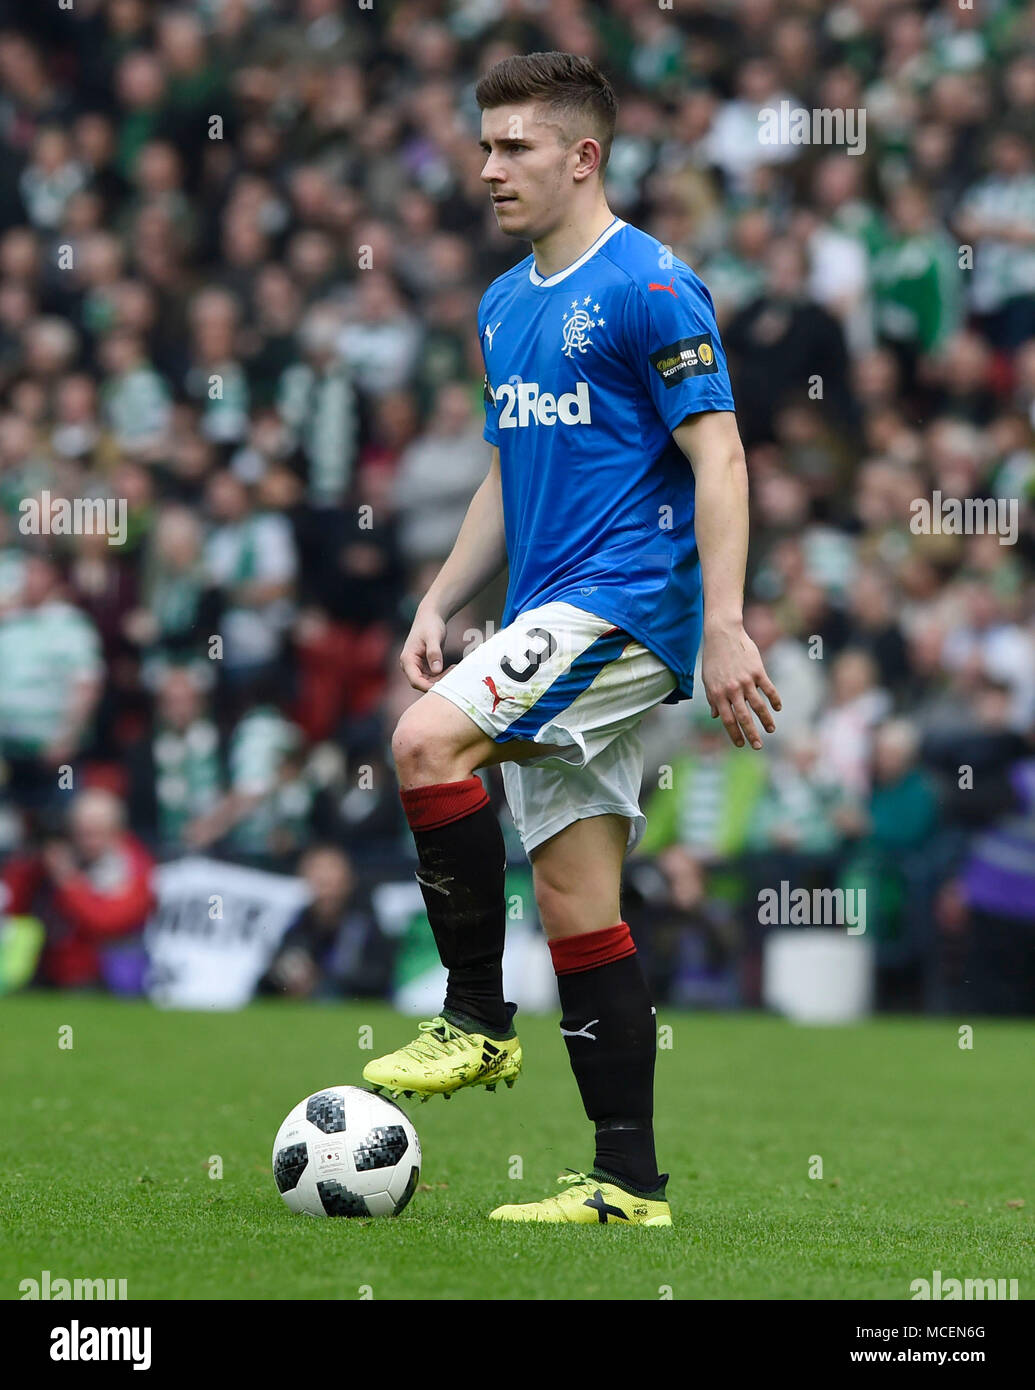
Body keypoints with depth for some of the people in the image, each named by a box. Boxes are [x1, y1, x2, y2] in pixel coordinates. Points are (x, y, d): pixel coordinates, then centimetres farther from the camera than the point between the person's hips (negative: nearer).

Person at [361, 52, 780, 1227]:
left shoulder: (650, 289, -8)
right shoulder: (505, 306, 17)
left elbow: (716, 457, -14)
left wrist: (724, 626, -22)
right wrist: (439, 605, 16)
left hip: (627, 598, -9)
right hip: (551, 621, 9)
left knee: (427, 741, -26)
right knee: (575, 901, 5)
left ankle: (477, 1018, -12)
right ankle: (628, 1182, 7)